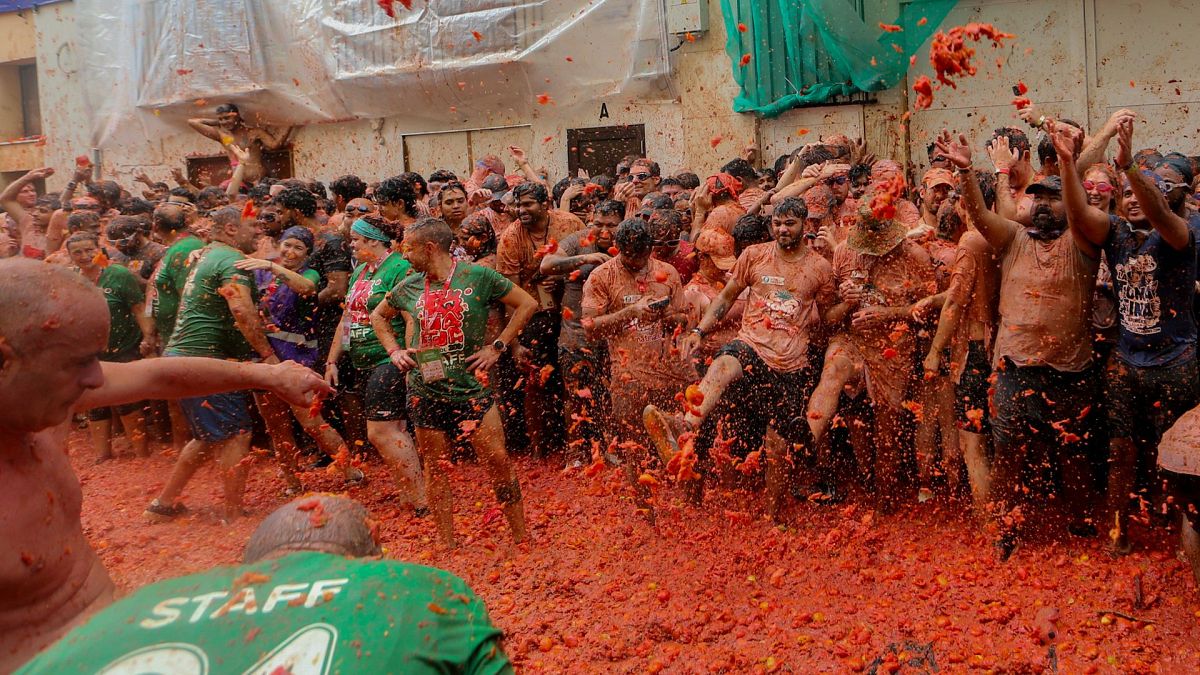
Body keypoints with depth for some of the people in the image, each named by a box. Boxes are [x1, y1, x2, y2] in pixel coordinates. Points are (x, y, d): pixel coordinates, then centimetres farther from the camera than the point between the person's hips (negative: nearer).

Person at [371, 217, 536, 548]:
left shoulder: (477, 276, -6)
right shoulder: (408, 287, 5)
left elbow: (527, 303, -1)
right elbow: (378, 316, 23)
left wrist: (497, 347, -4)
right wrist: (394, 350, 8)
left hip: (470, 384, -3)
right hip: (425, 390, 3)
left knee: (498, 461, -3)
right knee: (436, 468, 8)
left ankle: (522, 539, 11)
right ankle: (448, 546, 21)